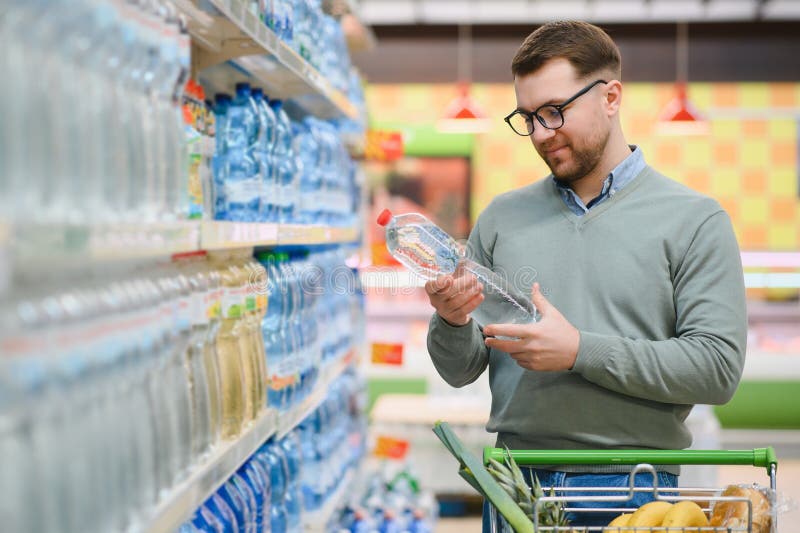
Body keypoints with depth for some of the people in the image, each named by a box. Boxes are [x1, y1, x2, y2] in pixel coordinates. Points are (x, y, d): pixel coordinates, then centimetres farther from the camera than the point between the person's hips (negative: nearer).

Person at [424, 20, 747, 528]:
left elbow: (718, 367, -11)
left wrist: (580, 350, -17)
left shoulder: (694, 220, -1)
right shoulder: (502, 218, 8)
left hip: (631, 486, -3)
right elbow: (461, 371, 10)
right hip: (515, 483, 3)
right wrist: (453, 323, -12)